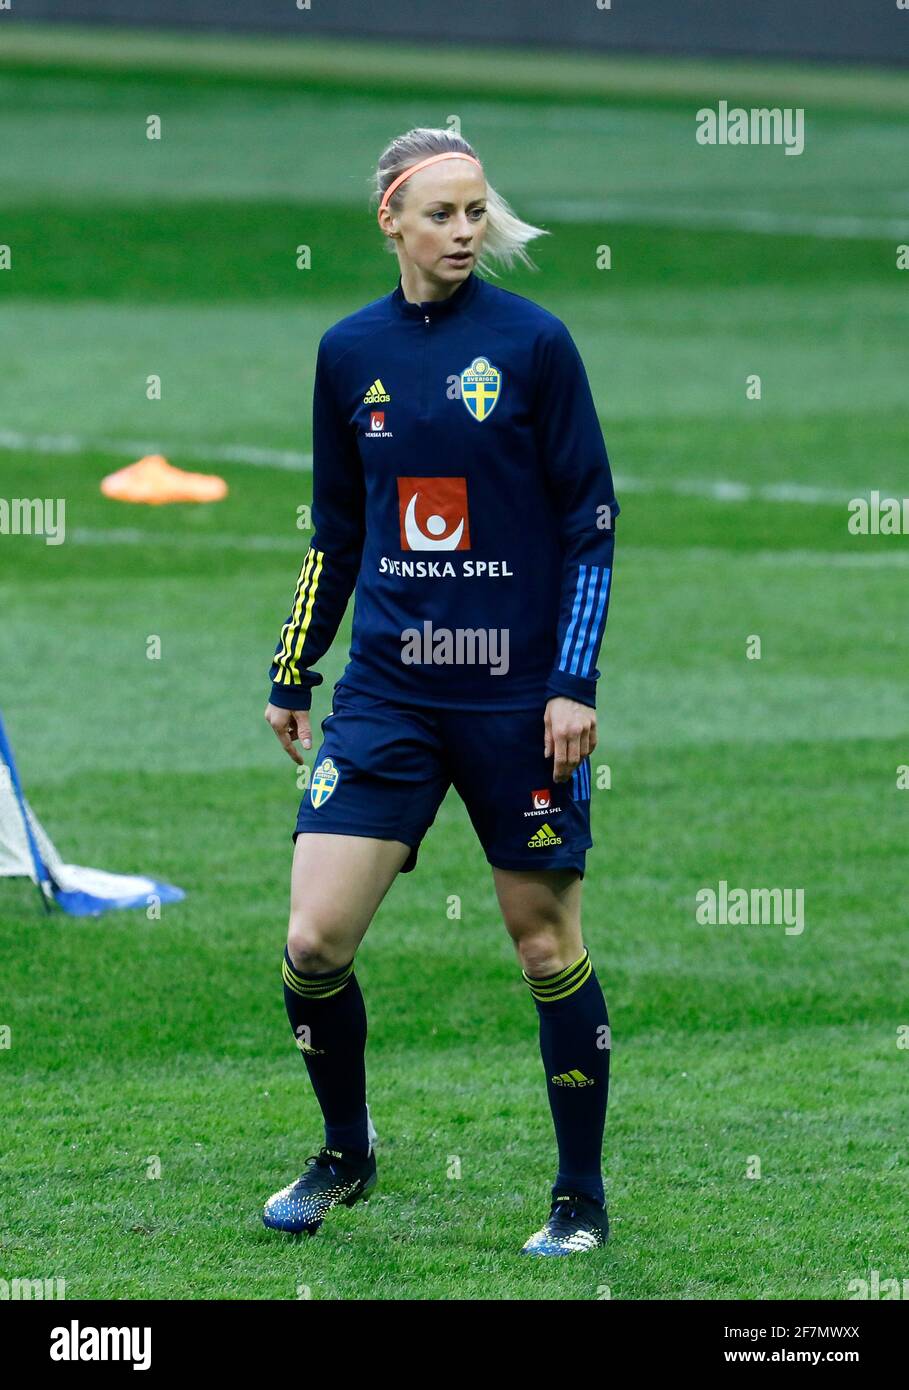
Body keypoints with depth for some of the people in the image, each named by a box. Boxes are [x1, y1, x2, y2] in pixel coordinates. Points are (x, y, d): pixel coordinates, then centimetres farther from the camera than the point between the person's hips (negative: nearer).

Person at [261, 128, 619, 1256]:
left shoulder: (532, 344, -4)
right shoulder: (350, 353, 6)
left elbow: (591, 519, -2)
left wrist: (575, 679, -8)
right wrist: (292, 672, 17)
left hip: (517, 695, -3)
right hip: (386, 689, 3)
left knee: (547, 942, 3)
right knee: (312, 944, -6)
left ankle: (581, 1197, 17)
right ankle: (345, 1154, 18)